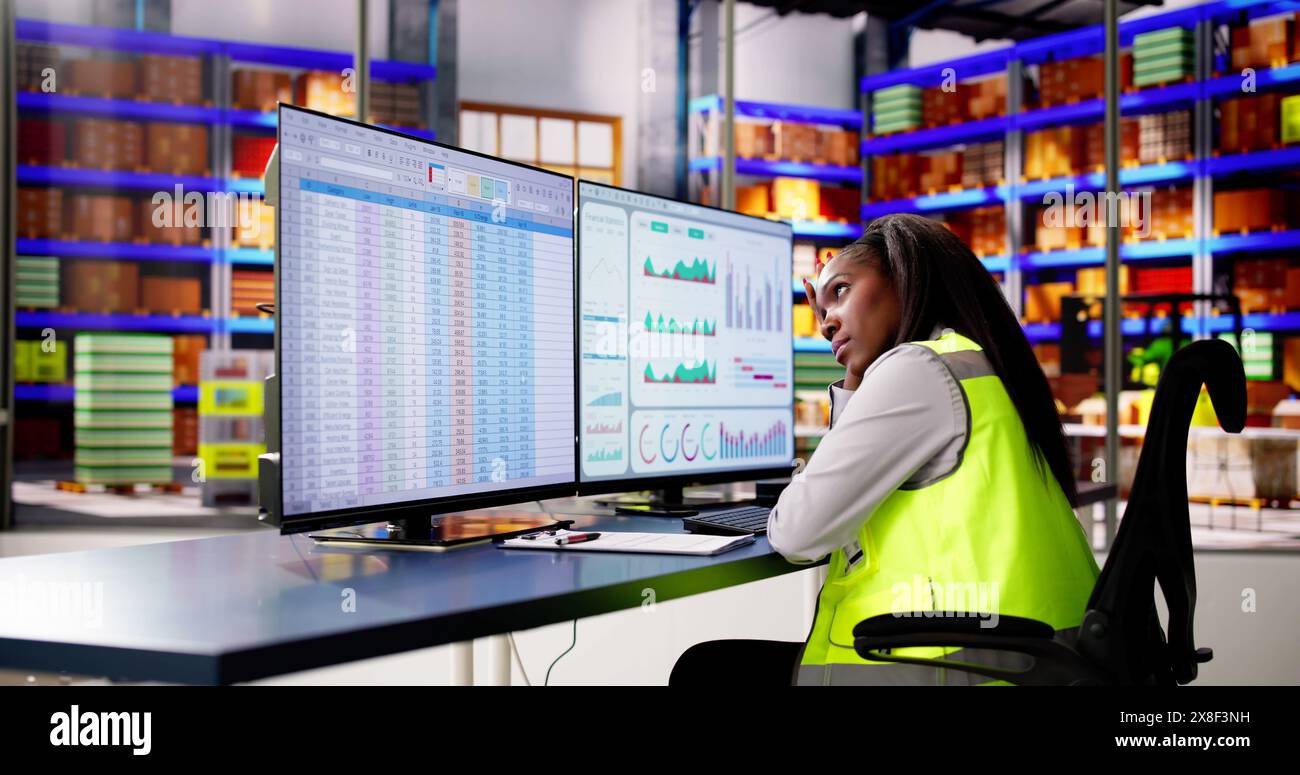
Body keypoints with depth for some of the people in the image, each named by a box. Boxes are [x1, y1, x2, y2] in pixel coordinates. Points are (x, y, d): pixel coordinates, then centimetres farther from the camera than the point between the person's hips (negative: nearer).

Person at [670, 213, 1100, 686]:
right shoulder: (978, 366, 17)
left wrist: (787, 509, 8)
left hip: (959, 665, -10)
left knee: (706, 666, 6)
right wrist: (855, 374, 21)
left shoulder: (918, 368, -13)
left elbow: (799, 532, -14)